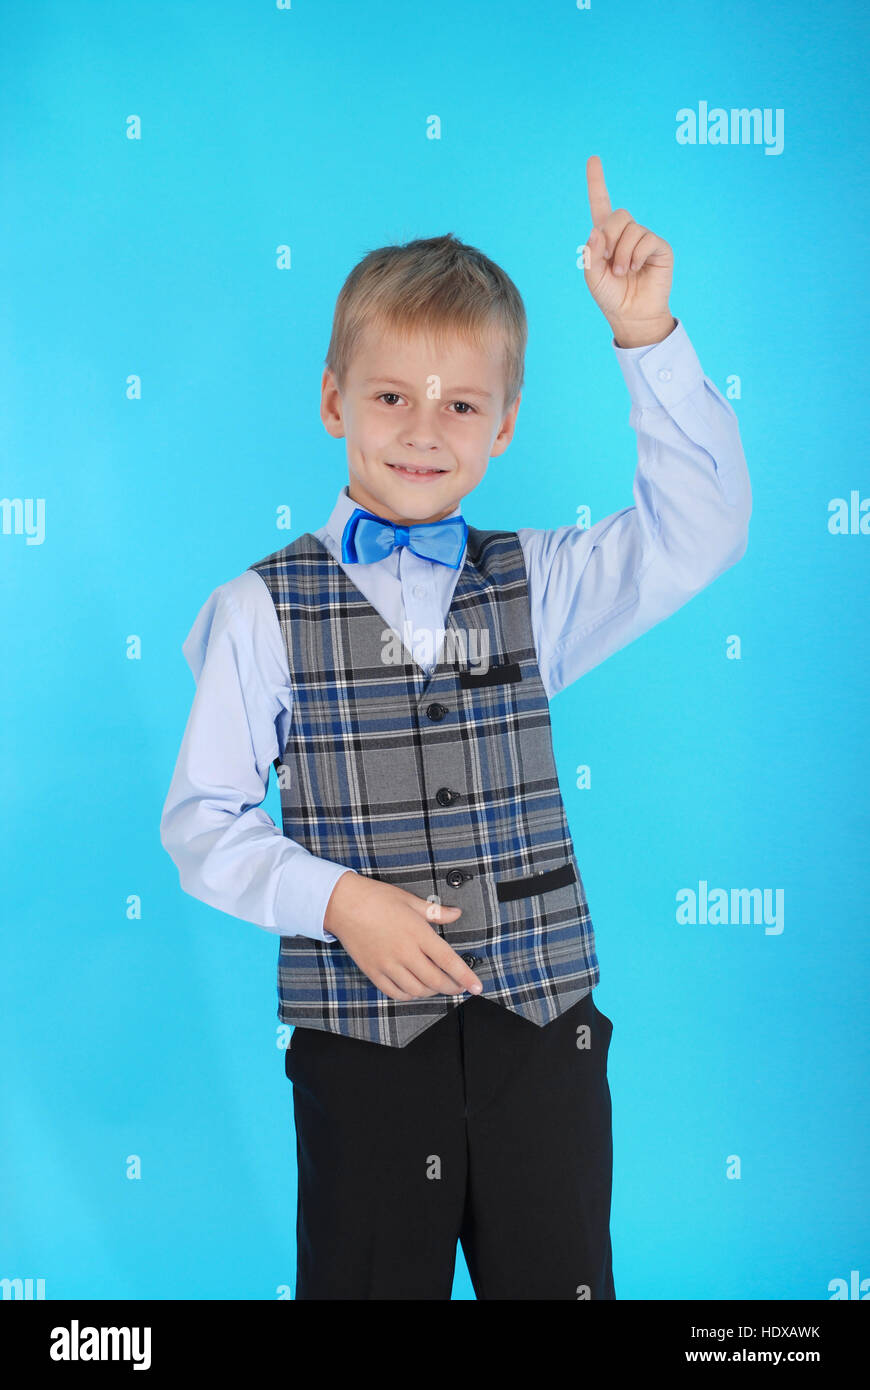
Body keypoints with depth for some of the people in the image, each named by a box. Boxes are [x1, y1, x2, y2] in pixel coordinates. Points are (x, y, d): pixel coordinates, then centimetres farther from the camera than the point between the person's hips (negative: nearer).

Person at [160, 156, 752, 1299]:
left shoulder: (537, 587, 4)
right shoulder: (264, 611, -3)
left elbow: (700, 528, -6)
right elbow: (201, 823, -2)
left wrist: (647, 339, -12)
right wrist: (336, 898, -17)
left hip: (541, 1029, 2)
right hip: (362, 1043, -2)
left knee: (558, 1275, 14)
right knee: (368, 1277, 13)